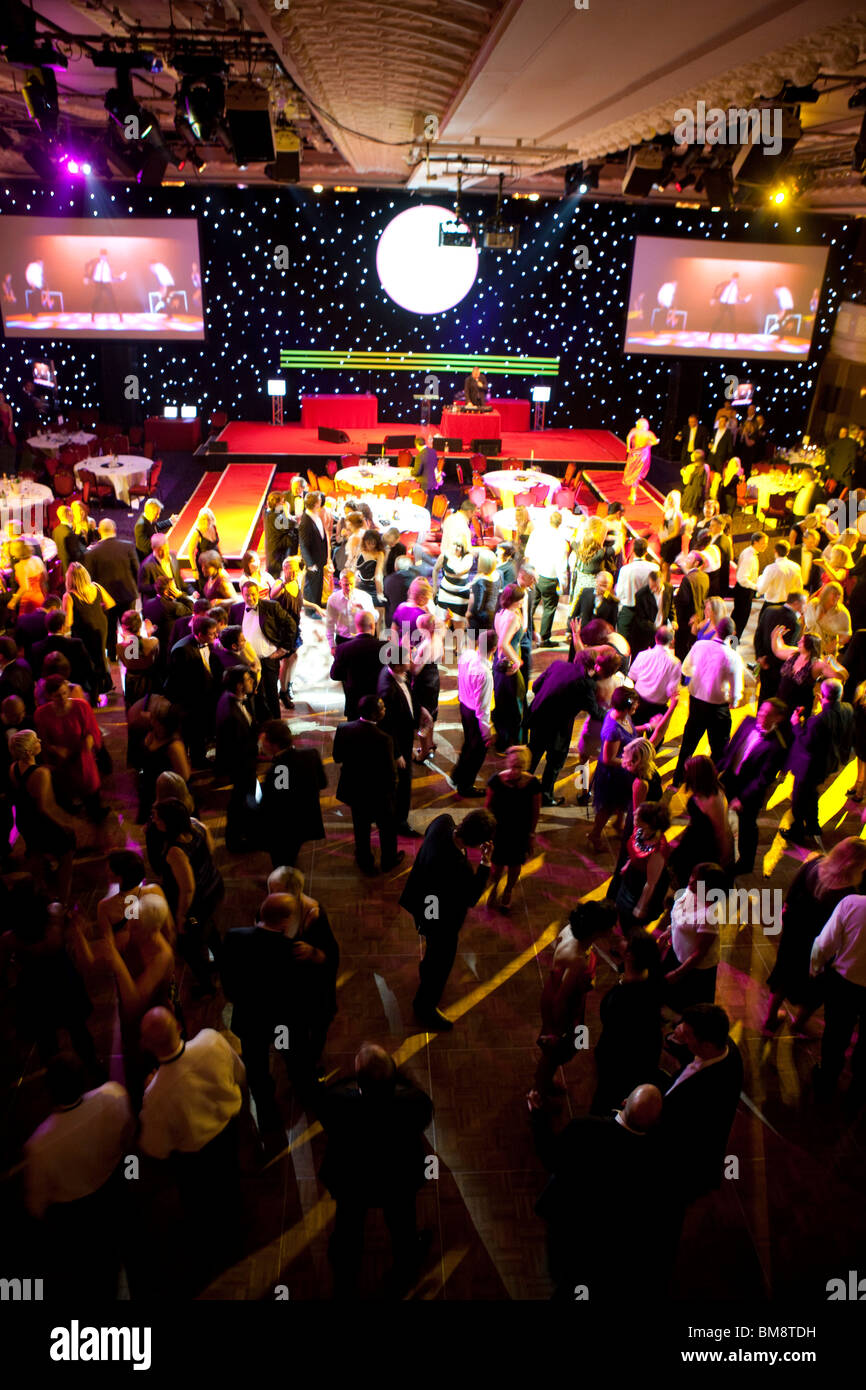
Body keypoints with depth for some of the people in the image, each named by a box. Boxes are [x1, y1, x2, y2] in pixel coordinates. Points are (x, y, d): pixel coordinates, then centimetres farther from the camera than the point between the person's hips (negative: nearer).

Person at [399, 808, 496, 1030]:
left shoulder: (444, 822, -25)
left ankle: (427, 972, 66)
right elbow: (471, 899, -27)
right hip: (440, 917, -8)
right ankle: (425, 1008, 42)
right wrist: (485, 864, -30)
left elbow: (428, 831, 1)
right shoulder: (458, 868, -46)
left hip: (424, 898, 8)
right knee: (442, 962, 19)